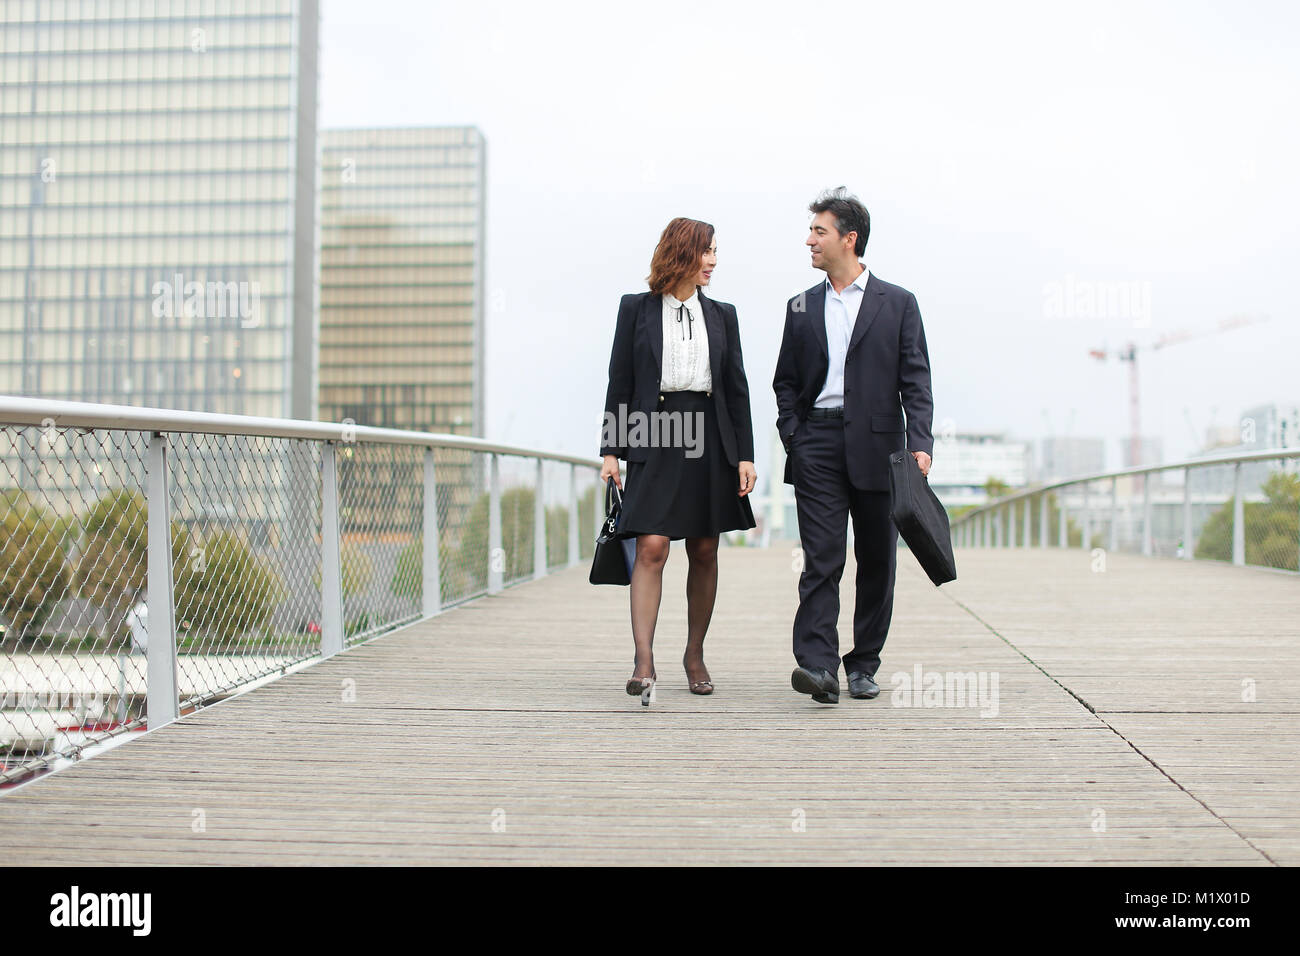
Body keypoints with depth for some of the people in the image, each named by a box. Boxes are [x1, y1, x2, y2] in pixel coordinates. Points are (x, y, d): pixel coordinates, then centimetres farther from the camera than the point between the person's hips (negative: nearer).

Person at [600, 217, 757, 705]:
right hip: (654, 436, -3)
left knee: (704, 552, 7)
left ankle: (695, 655, 20)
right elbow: (620, 382, 4)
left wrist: (745, 455, 4)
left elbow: (737, 387, 11)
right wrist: (611, 450, -2)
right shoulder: (636, 308, 6)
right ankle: (644, 663, -14)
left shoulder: (721, 314, 13)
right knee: (651, 548, -13)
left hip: (709, 437, 3)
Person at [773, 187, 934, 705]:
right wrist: (792, 435, 1)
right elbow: (786, 381, 17)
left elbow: (915, 381, 1)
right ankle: (817, 665, -15)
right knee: (821, 559, -9)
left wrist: (919, 442, -12)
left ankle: (863, 665, 17)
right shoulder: (802, 307, 15)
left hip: (877, 446, 0)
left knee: (876, 561, 6)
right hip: (818, 444, 1)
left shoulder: (897, 303, 7)